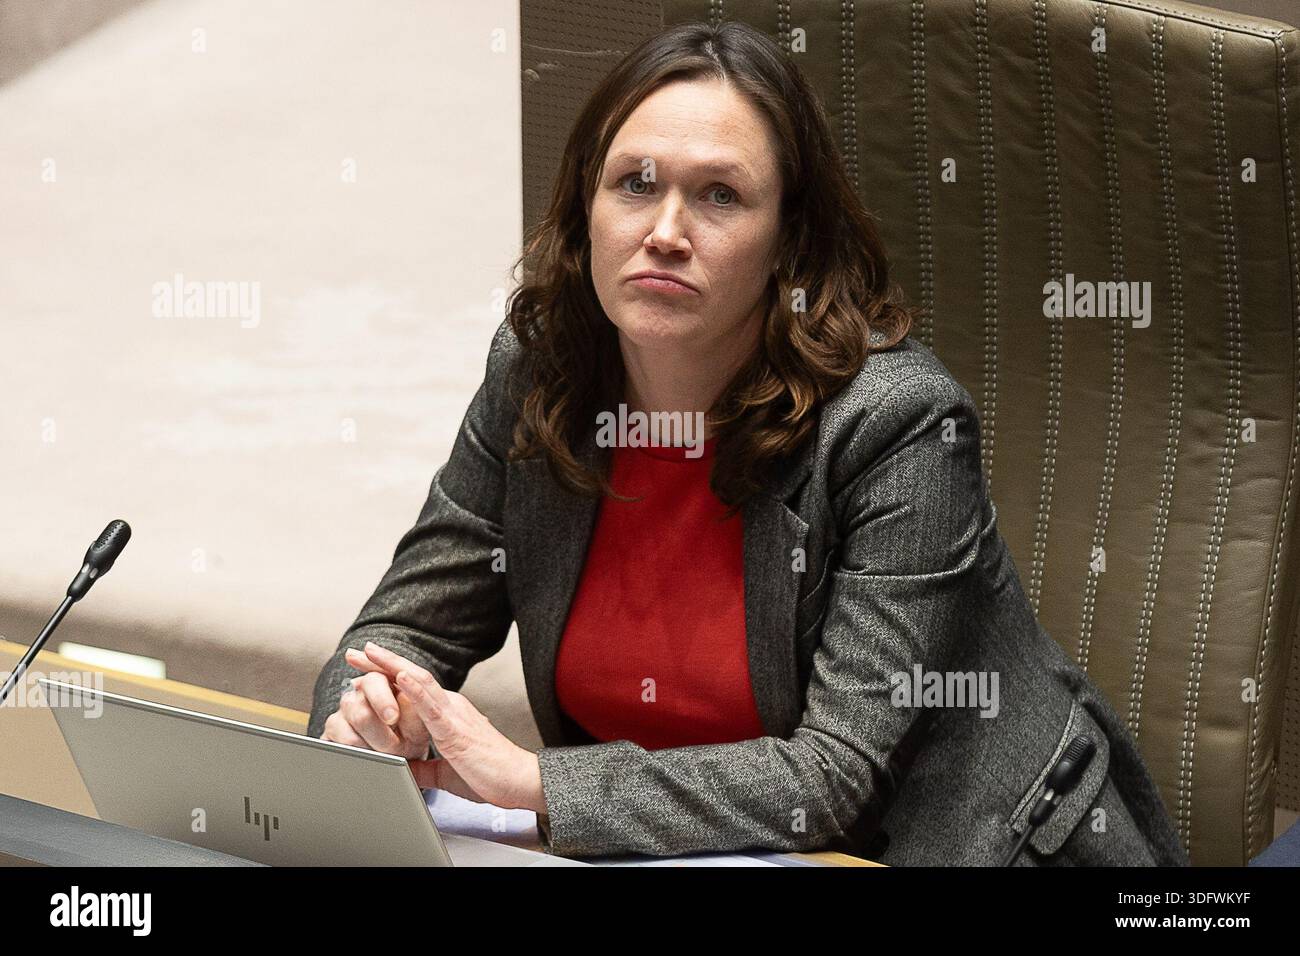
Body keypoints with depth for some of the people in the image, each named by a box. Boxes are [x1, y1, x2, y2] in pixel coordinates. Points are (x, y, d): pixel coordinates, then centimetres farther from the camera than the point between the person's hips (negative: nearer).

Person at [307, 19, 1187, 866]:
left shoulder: (898, 423, -20)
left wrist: (531, 784, -27)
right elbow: (403, 628, 3)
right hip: (677, 855, 4)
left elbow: (838, 776, -23)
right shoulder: (532, 382, -4)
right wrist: (368, 717, -20)